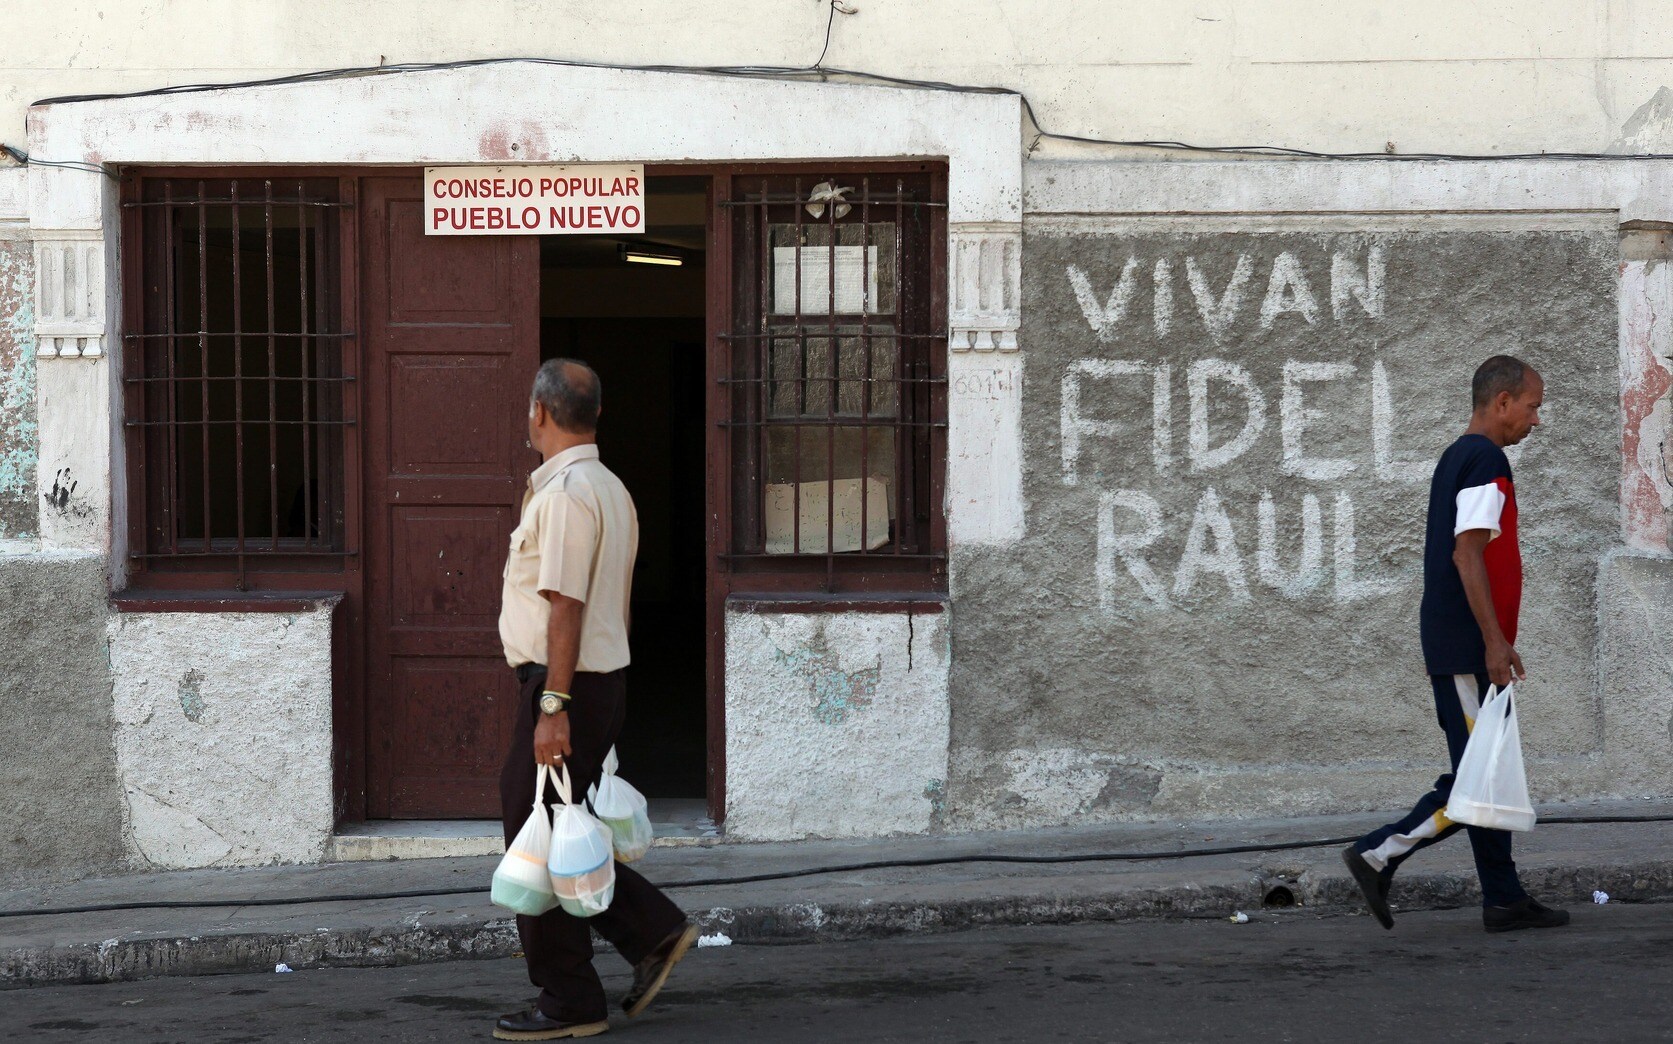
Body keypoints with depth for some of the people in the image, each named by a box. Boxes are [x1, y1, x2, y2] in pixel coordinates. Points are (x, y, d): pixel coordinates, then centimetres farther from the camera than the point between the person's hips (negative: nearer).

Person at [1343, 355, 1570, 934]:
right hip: (1470, 648, -10)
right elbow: (1468, 553, -20)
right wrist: (1496, 641, -21)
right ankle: (1379, 854, -5)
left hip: (1452, 646, 10)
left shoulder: (1456, 458, 19)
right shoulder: (1486, 460, -12)